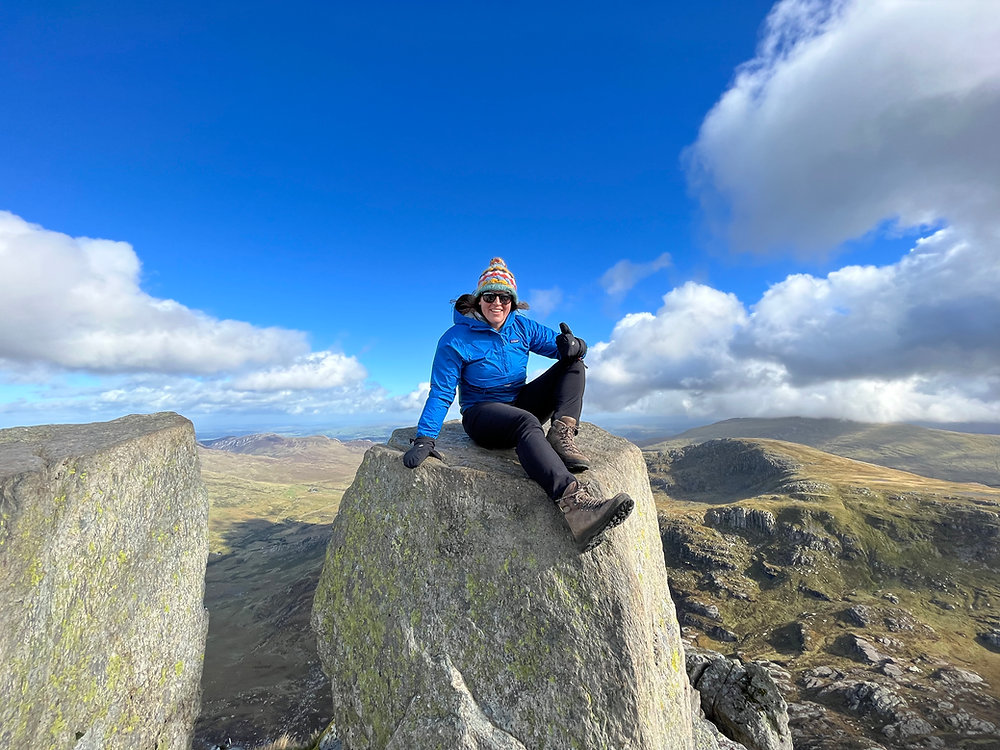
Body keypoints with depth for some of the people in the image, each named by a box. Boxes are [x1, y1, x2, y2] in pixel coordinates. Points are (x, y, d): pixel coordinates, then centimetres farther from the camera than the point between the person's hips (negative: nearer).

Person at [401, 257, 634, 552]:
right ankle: (575, 503, -59)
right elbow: (440, 394, -10)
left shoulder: (522, 327, 3)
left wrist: (572, 346, -25)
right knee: (527, 422, -39)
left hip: (520, 403, 6)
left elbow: (565, 347, 1)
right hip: (482, 414, -5)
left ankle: (561, 435, -30)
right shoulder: (455, 339, -9)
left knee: (574, 364, -8)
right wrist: (424, 438, -23)